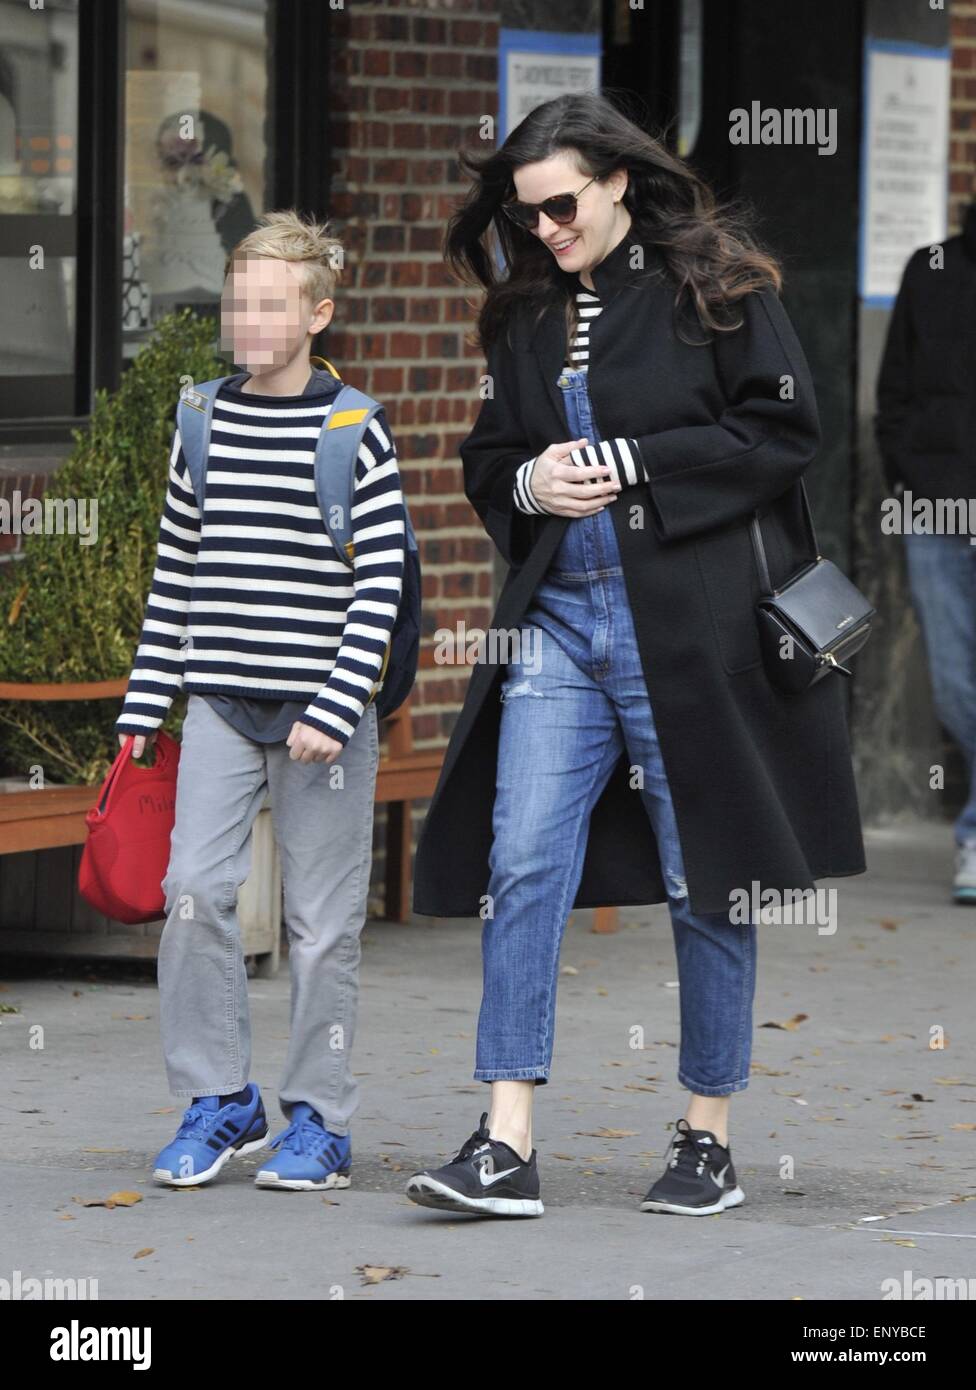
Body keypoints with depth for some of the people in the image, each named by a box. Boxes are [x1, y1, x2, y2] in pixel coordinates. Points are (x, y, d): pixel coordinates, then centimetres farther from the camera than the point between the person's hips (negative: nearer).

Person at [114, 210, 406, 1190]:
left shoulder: (356, 434, -4)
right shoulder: (204, 427, 9)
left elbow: (380, 590, -7)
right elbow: (174, 579, 15)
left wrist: (335, 709, -15)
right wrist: (144, 706, 13)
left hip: (322, 712, -3)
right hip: (220, 704, 3)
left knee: (322, 918, 0)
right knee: (193, 888, -9)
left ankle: (319, 1119, 11)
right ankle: (218, 1101, 4)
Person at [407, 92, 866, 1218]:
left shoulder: (714, 287, -3)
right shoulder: (524, 315, 13)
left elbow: (784, 430, -9)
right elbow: (485, 461, 21)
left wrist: (631, 466, -13)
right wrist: (529, 484, -2)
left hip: (693, 624, -5)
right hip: (559, 619, 5)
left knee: (705, 882, 4)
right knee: (521, 868, -6)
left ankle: (708, 1141, 15)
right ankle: (506, 1147, -6)